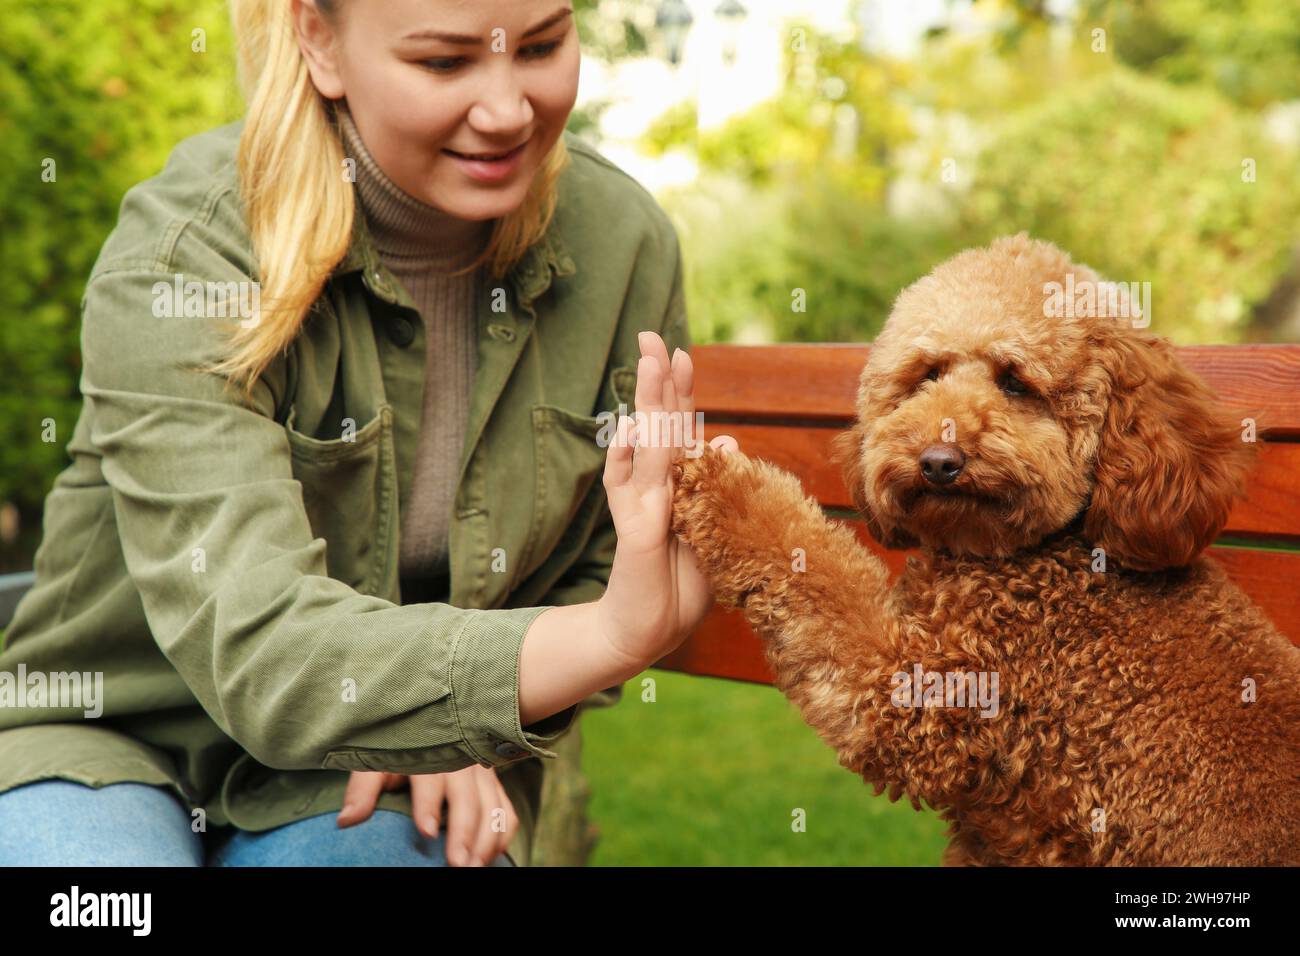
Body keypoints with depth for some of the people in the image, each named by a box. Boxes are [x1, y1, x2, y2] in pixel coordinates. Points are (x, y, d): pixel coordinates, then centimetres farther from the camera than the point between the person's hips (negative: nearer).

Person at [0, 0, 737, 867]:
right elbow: (251, 645, -32)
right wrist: (610, 637, -46)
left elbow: (593, 574, 5)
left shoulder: (624, 244, -8)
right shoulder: (186, 257, -21)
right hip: (114, 745, -3)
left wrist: (469, 736, -14)